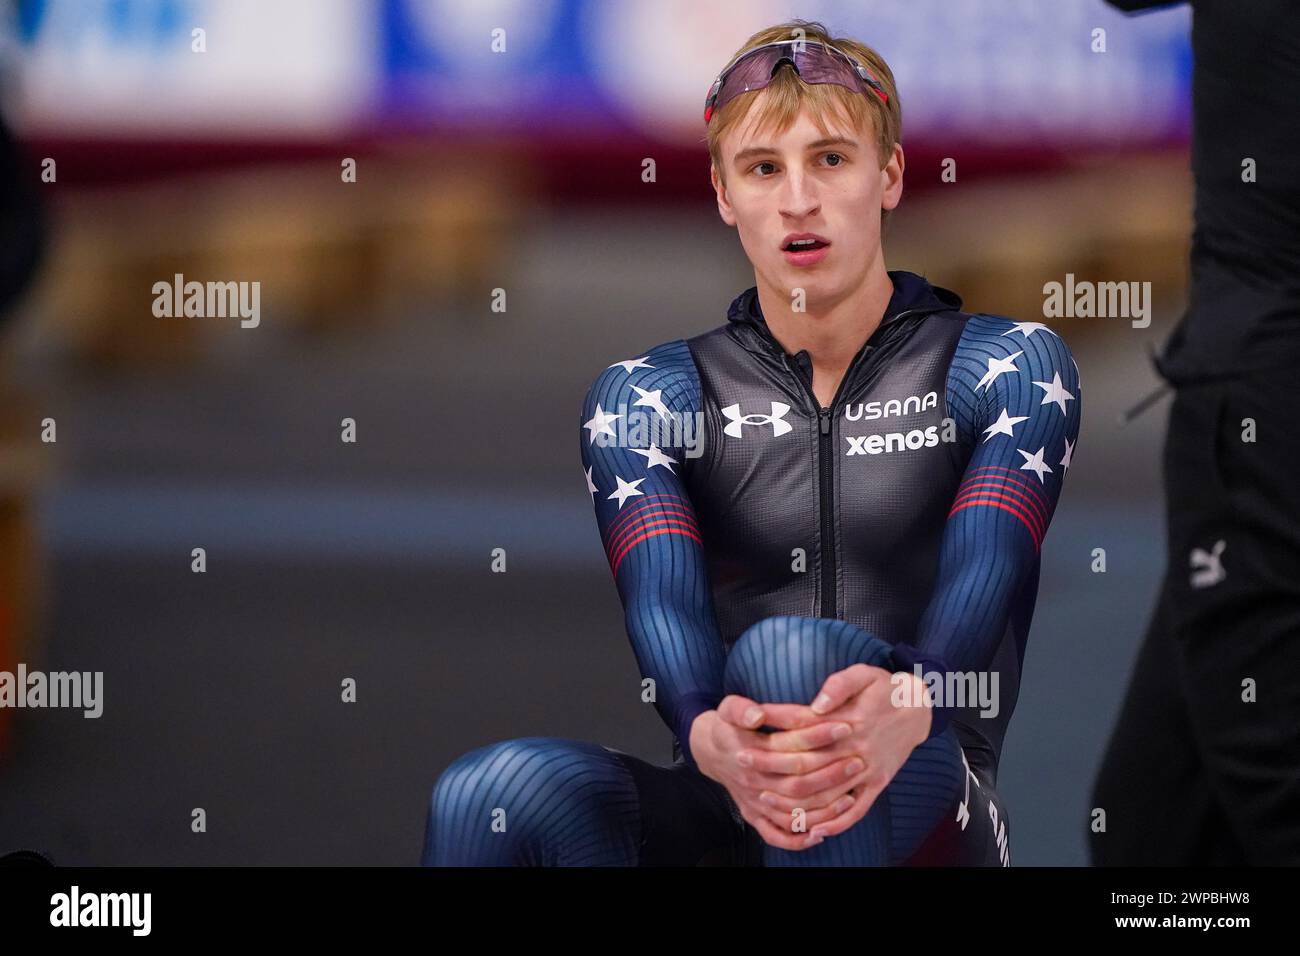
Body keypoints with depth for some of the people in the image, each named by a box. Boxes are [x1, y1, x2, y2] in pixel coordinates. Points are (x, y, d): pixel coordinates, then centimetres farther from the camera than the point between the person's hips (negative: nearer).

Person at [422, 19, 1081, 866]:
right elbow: (662, 600, -6)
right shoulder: (645, 396, 14)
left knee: (786, 648, -36)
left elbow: (983, 575, -10)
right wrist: (710, 734, -32)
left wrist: (906, 704, -36)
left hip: (921, 809, -2)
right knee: (489, 794, -30)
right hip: (722, 809, 2)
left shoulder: (1009, 367, 9)